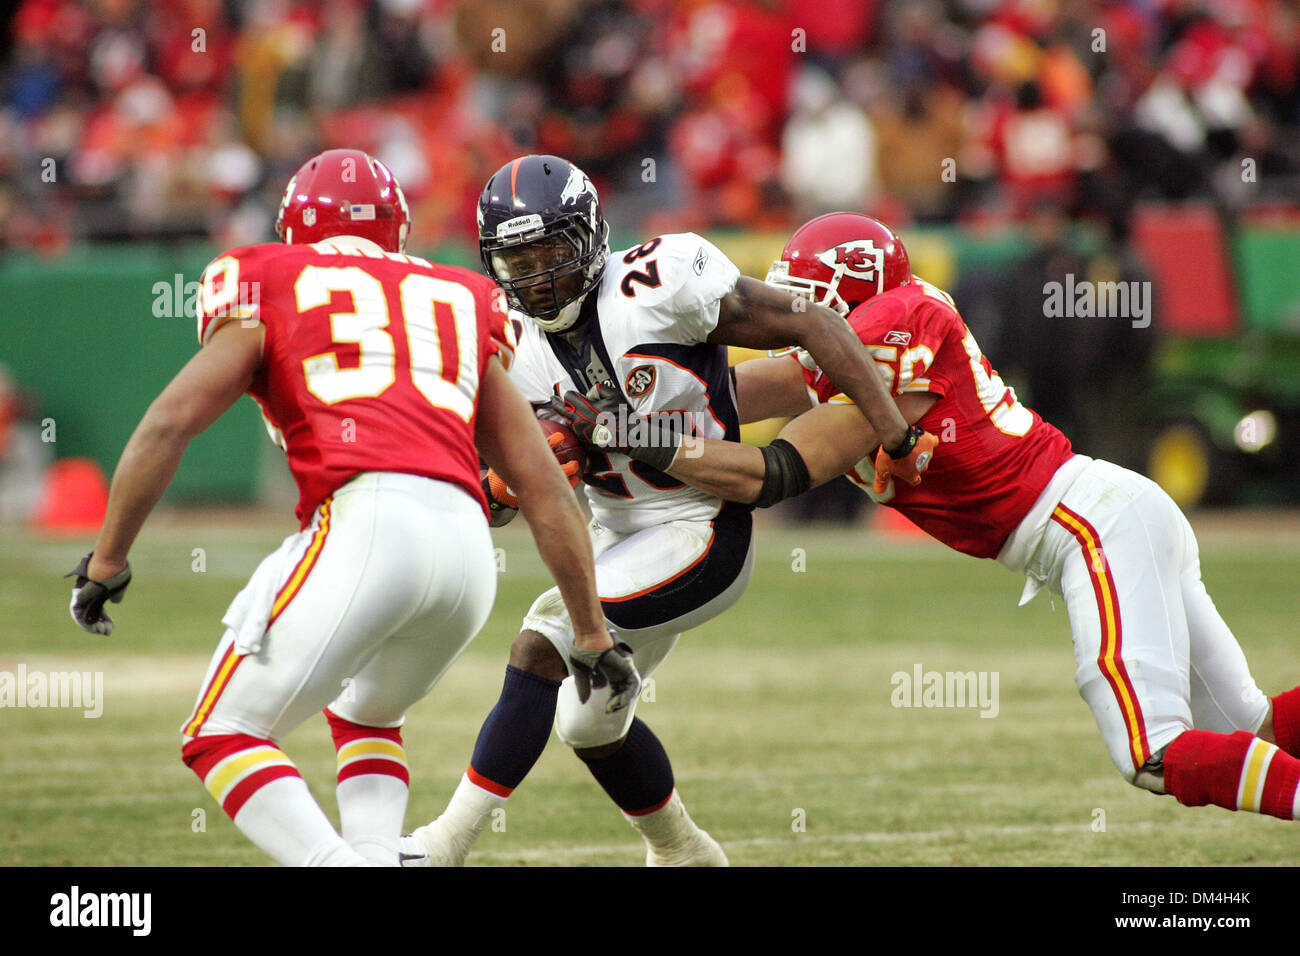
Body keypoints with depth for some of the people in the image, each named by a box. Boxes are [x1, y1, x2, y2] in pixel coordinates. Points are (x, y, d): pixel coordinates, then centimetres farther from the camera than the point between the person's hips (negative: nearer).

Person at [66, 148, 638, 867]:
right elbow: (545, 489, 23)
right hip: (468, 545, 5)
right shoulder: (462, 305, 28)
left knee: (222, 735, 3)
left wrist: (105, 563, 12)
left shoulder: (268, 294, 17)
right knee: (366, 714, 32)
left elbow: (166, 426, 4)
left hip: (363, 522, -5)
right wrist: (592, 633, 26)